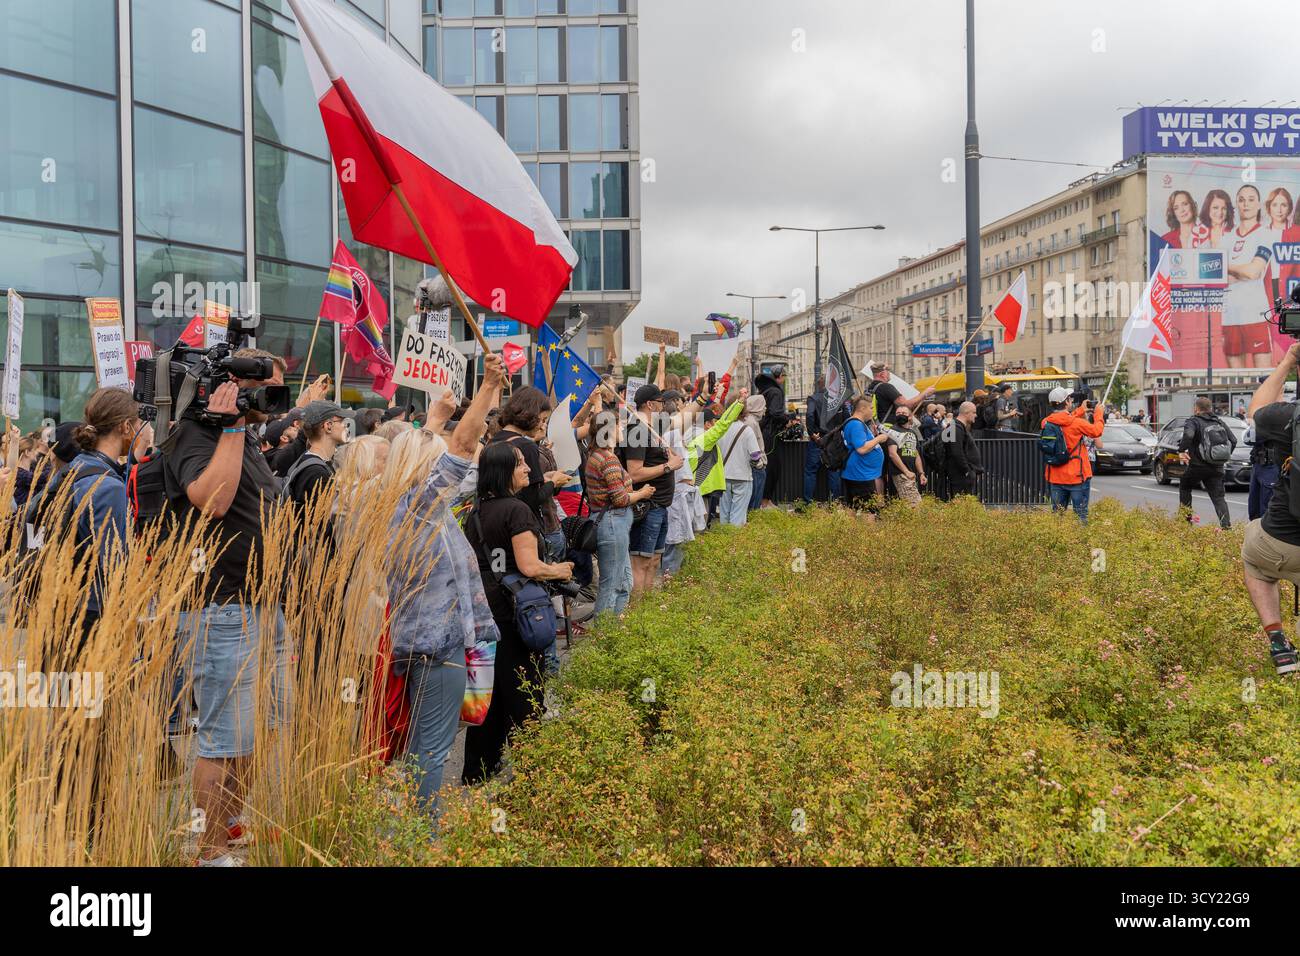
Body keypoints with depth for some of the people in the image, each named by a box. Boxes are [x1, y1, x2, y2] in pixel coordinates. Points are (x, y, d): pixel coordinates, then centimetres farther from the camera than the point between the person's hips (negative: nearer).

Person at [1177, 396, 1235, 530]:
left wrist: (1181, 451, -20)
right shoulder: (1219, 422, 14)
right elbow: (1233, 440, 11)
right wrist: (1225, 456, 21)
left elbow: (1188, 435, -28)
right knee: (1218, 496, 4)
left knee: (1184, 487, 21)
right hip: (1217, 467, 4)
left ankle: (1186, 518, 19)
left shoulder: (1193, 421, -5)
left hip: (1198, 465, -4)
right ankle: (1226, 524, -12)